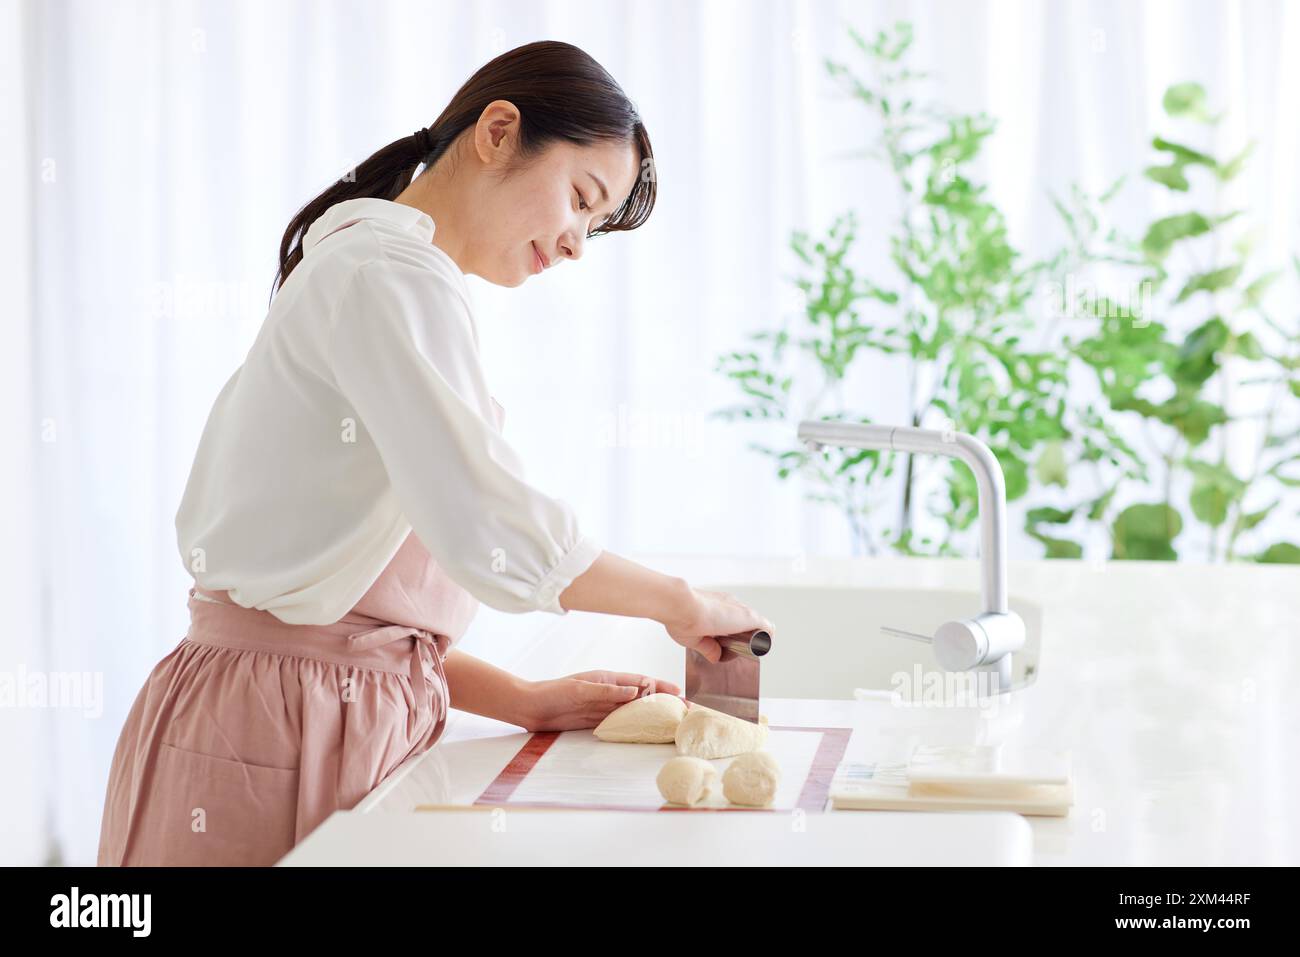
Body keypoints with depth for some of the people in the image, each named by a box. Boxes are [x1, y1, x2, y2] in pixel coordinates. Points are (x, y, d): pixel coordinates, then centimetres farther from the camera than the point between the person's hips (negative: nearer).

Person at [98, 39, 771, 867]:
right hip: (277, 742, -10)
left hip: (355, 720, 10)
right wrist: (682, 603, -9)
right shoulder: (393, 275, -12)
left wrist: (525, 702, 7)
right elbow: (494, 537, -24)